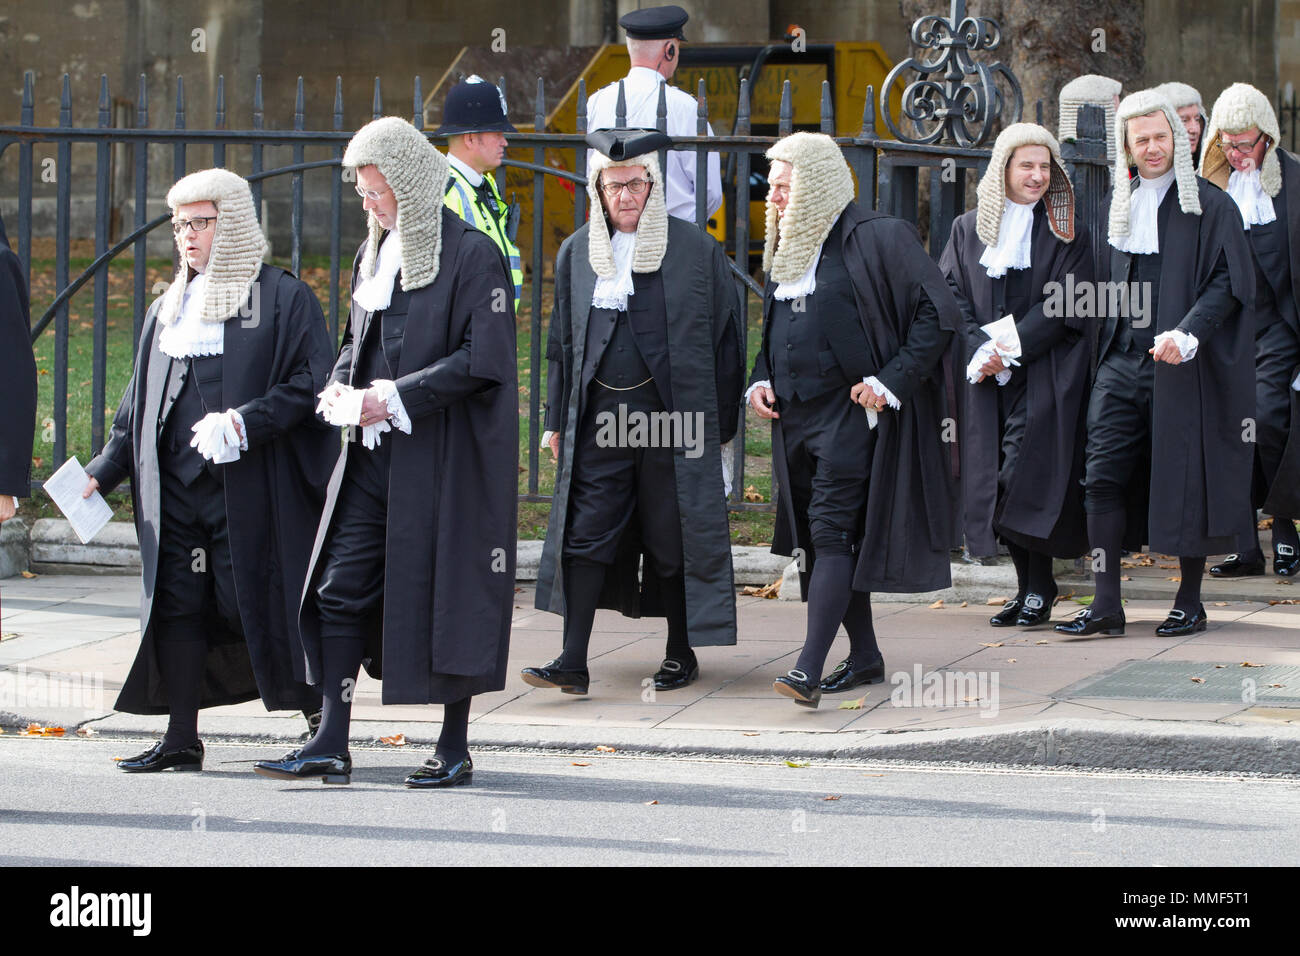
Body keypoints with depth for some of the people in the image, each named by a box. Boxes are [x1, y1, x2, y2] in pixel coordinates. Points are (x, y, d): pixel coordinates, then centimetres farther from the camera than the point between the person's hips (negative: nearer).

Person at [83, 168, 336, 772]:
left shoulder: (285, 299, -1)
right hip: (174, 489, 6)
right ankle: (181, 739, 7)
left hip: (249, 489, -6)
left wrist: (246, 423, -20)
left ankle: (320, 722, 7)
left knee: (257, 603, -6)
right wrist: (104, 471, 14)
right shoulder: (167, 309, 18)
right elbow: (139, 401, 21)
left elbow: (311, 384, -8)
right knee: (177, 607, 2)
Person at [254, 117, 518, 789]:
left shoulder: (471, 255, -10)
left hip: (443, 457, -7)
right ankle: (331, 745, 2)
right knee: (340, 588, 1)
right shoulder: (375, 254, 14)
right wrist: (341, 385, 3)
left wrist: (398, 396, -18)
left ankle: (455, 747, 10)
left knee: (446, 593, -1)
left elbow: (484, 360, -15)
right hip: (372, 455, 7)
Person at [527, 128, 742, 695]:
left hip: (671, 414, -3)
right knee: (586, 533, -3)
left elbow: (726, 337, 3)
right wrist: (557, 418, 11)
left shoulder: (695, 250, -1)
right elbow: (561, 341, 16)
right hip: (599, 416, 3)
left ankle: (681, 652, 18)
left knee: (673, 536, 4)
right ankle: (573, 662, -5)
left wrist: (723, 423, 1)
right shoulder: (577, 253, 8)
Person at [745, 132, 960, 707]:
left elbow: (937, 315, -10)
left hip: (851, 415, -8)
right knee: (817, 537, 10)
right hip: (795, 417, 8)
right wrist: (759, 382, 9)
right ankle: (864, 657, 21)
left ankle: (808, 669, -22)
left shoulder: (877, 239, -8)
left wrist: (892, 382, -16)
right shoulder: (786, 250, 16)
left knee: (832, 533, -15)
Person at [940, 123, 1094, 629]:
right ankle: (1028, 585, 12)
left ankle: (1038, 588, -2)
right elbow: (952, 297, 5)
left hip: (1044, 374, -4)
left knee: (1026, 478, -12)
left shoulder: (1065, 230, 2)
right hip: (987, 378, 4)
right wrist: (979, 352, -11)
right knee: (997, 478, 2)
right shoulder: (968, 229, 11)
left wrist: (1013, 346, -15)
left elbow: (1066, 303, -6)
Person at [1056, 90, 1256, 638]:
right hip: (1121, 362, 5)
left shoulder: (1210, 208, -2)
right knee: (1103, 478, -4)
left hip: (1182, 366, -5)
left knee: (1185, 480, -2)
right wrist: (1104, 350, 11)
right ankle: (1106, 604, -1)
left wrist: (1187, 332, -21)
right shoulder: (1118, 208, 14)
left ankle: (1190, 600, 9)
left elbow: (1229, 283, -8)